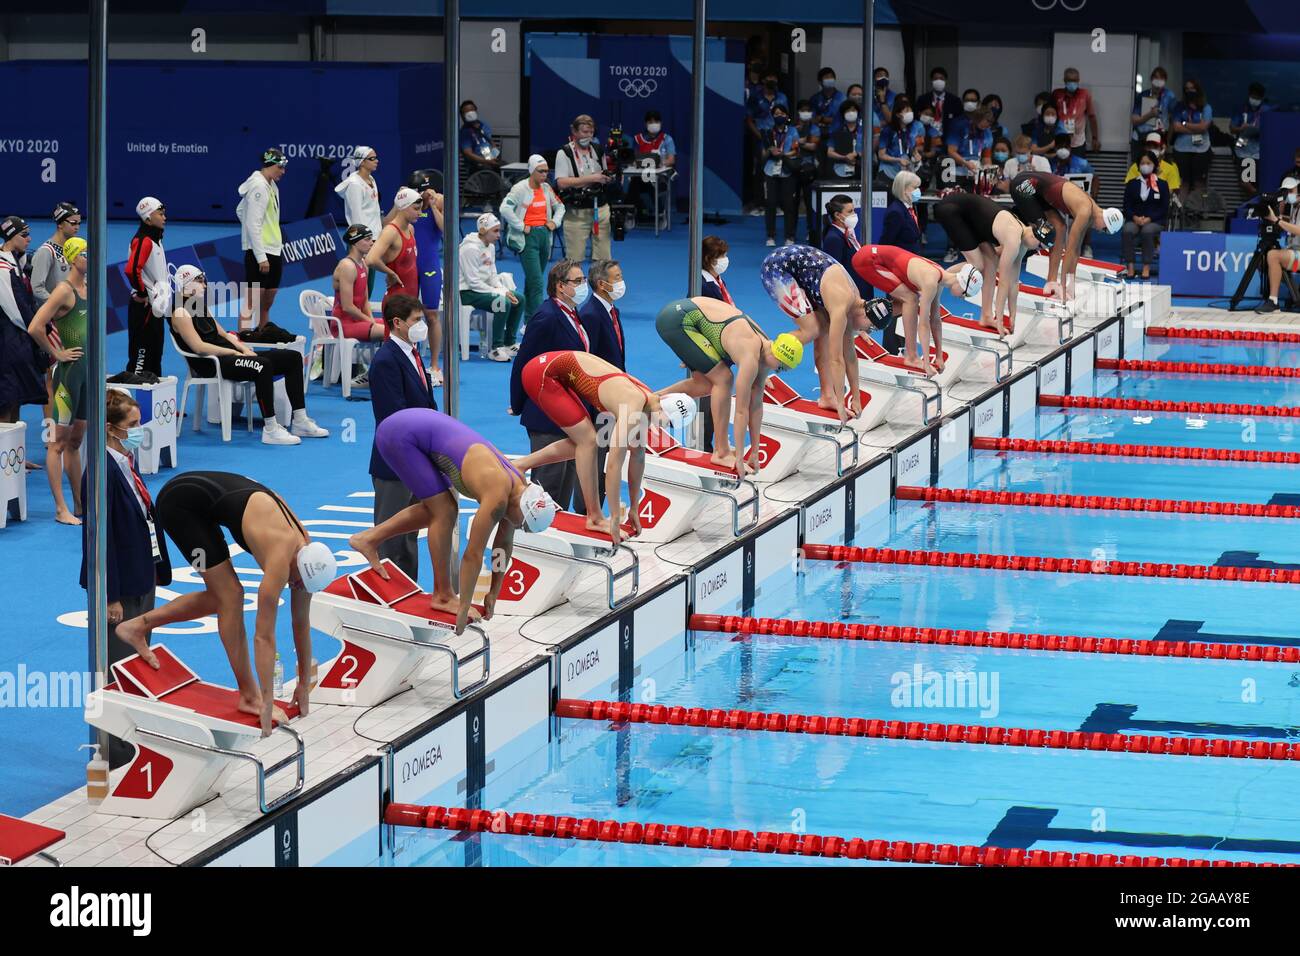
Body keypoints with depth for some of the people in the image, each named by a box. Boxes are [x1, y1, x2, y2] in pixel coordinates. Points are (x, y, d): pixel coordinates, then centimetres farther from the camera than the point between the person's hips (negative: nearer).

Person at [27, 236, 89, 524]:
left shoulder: (88, 288, 10)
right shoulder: (64, 290, -15)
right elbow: (35, 328, -24)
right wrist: (56, 353, -14)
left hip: (86, 368, 8)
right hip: (68, 370, -8)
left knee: (75, 439, 15)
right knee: (59, 441, -3)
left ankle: (79, 504, 22)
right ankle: (61, 509, -3)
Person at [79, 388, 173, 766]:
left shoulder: (126, 464, 7)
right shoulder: (103, 472, -22)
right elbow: (100, 536, -23)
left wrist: (156, 572, 18)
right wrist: (110, 596, -22)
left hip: (141, 583, 10)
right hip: (120, 590, -10)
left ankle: (134, 744, 29)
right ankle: (114, 755, 8)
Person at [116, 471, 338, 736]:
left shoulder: (306, 553, -6)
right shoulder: (281, 558, -28)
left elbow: (302, 624, 5)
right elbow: (264, 637, -26)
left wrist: (304, 685, 9)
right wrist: (267, 704, -24)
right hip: (181, 501, -8)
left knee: (224, 597, 11)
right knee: (230, 596, -10)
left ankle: (138, 625, 18)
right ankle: (249, 696, -4)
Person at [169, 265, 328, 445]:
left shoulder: (200, 307, 22)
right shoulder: (180, 313, -7)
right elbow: (199, 347, -18)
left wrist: (243, 348, 4)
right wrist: (234, 352, -15)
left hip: (227, 356, 10)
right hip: (211, 365, -10)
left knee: (292, 358, 3)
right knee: (263, 366, -37)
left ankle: (300, 422, 2)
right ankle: (270, 430, -35)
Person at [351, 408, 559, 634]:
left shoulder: (519, 485, 0)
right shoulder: (498, 494, -24)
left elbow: (504, 545, 12)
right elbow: (473, 554, -22)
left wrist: (493, 594, 16)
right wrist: (464, 609, -17)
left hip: (420, 423, 9)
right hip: (401, 434, -9)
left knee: (438, 509, 17)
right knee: (444, 512, -9)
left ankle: (370, 538, 22)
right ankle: (443, 596, 0)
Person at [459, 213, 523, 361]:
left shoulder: (490, 247, 9)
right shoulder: (470, 248, -19)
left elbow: (492, 275, 13)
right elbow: (474, 282, -22)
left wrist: (504, 290, -7)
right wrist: (500, 293, -20)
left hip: (483, 288, 10)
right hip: (467, 292, -10)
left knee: (519, 300, 2)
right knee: (504, 303, -28)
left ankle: (509, 344, 11)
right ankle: (496, 349, -21)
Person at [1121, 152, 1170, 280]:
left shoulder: (1162, 184, 9)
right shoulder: (1132, 184, 15)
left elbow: (1164, 208, 2)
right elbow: (1127, 206, 8)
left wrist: (1149, 219, -13)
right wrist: (1135, 218, -13)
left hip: (1155, 221, -2)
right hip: (1134, 220, 2)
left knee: (1147, 231, -37)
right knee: (1127, 231, -33)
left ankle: (1146, 267, -33)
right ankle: (1129, 266, -30)